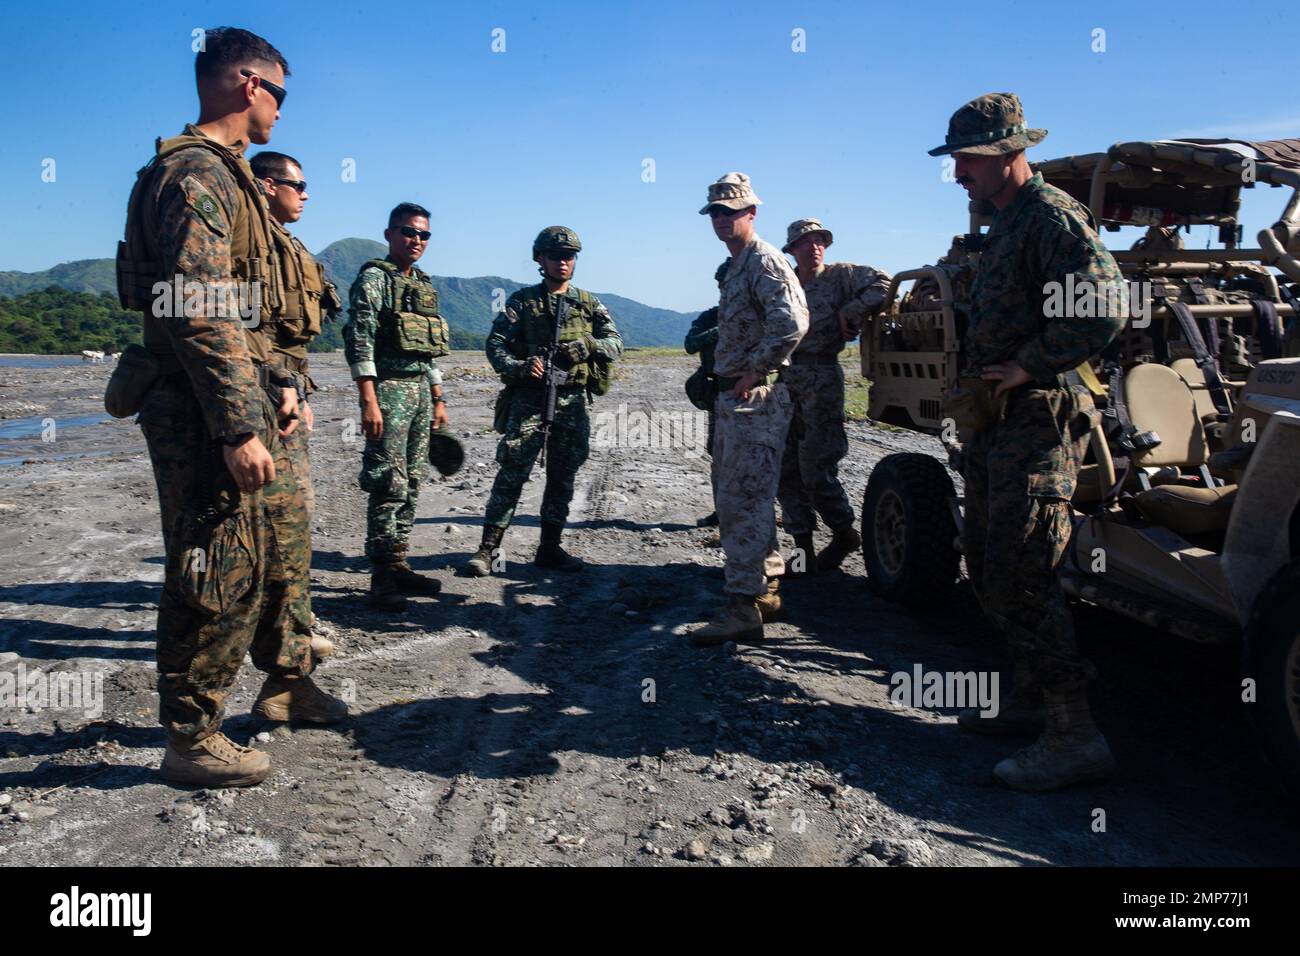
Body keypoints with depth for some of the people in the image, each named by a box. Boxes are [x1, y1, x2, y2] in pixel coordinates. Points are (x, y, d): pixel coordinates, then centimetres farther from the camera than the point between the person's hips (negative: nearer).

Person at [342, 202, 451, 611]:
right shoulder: (374, 278, -5)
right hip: (388, 387, -8)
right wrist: (369, 402, -21)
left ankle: (399, 565, 17)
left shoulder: (424, 285, 19)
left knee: (412, 483, 9)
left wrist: (438, 399, 17)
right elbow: (360, 342, -14)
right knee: (389, 484, -8)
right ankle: (382, 576, -2)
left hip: (421, 389, 8)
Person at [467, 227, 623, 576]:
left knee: (563, 476, 8)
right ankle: (487, 548, -2)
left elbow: (615, 343, 5)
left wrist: (588, 345, -15)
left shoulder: (589, 303, 13)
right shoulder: (522, 301, 4)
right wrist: (519, 367, -22)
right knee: (512, 472, -7)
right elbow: (495, 344, -3)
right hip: (529, 398, -3)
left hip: (572, 401, 3)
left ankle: (550, 548, 18)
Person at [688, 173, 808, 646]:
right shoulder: (734, 268, 21)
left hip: (755, 398, -11)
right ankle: (765, 592, 26)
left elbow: (791, 324, -26)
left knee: (744, 501, -11)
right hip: (733, 398, 11)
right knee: (741, 497, 16)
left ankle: (743, 610, -9)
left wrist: (753, 372, -19)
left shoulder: (764, 261, -11)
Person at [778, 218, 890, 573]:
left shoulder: (839, 275, -2)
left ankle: (844, 534, 18)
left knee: (815, 469, -6)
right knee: (786, 470, 5)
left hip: (822, 382, -6)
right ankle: (803, 551, 13)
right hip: (785, 382, 6)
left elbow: (881, 283, -14)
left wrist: (850, 312, -13)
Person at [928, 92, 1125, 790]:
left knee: (1020, 576, -12)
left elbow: (1105, 310, -26)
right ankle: (1030, 699, 27)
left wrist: (1028, 366, -19)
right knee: (988, 566, 15)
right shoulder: (1005, 225, 18)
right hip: (998, 420, 10)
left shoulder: (1051, 216, -13)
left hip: (1038, 420, -10)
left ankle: (1076, 737, -4)